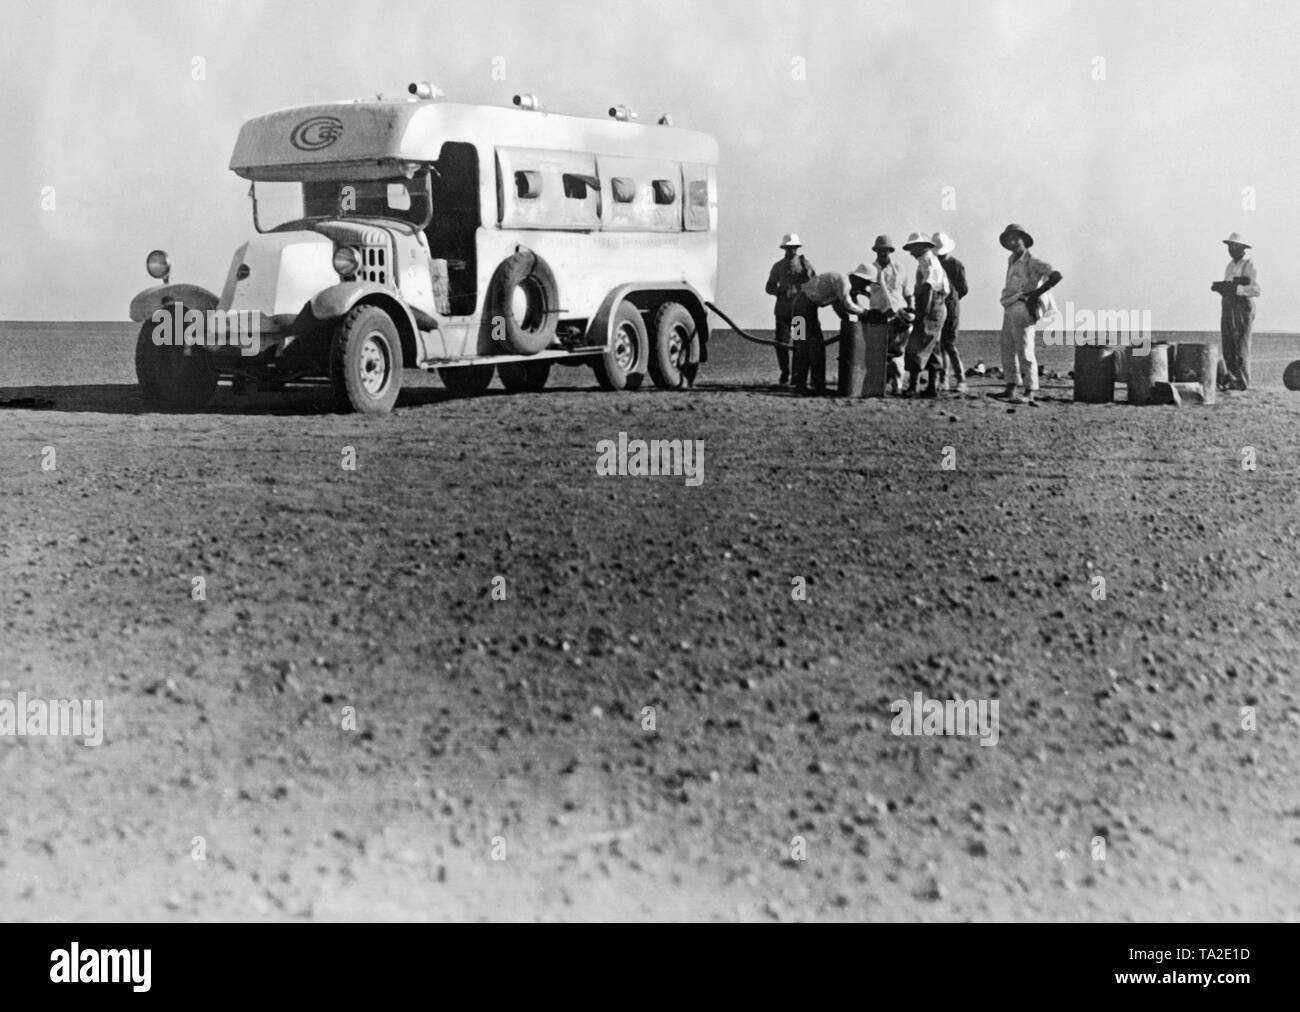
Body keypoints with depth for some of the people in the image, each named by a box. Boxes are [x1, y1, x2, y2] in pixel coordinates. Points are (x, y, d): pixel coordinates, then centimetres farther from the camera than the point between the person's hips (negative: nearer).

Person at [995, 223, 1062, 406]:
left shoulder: (1032, 262, -8)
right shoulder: (1012, 260, 17)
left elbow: (1056, 275, -17)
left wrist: (1036, 293, -15)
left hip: (1022, 308, -9)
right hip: (1009, 310, 9)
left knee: (1024, 351, -12)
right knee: (1007, 350, 10)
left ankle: (1030, 392, -13)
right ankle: (1010, 389, 15)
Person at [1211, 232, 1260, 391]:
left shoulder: (1249, 266, -7)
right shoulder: (1230, 266, 18)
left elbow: (1256, 290, -18)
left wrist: (1234, 288, -25)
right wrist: (1218, 287, 0)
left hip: (1244, 310, -7)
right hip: (1227, 310, 7)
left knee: (1241, 348, -7)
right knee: (1228, 348, 4)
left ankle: (1242, 382, -3)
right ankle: (1230, 380, 8)